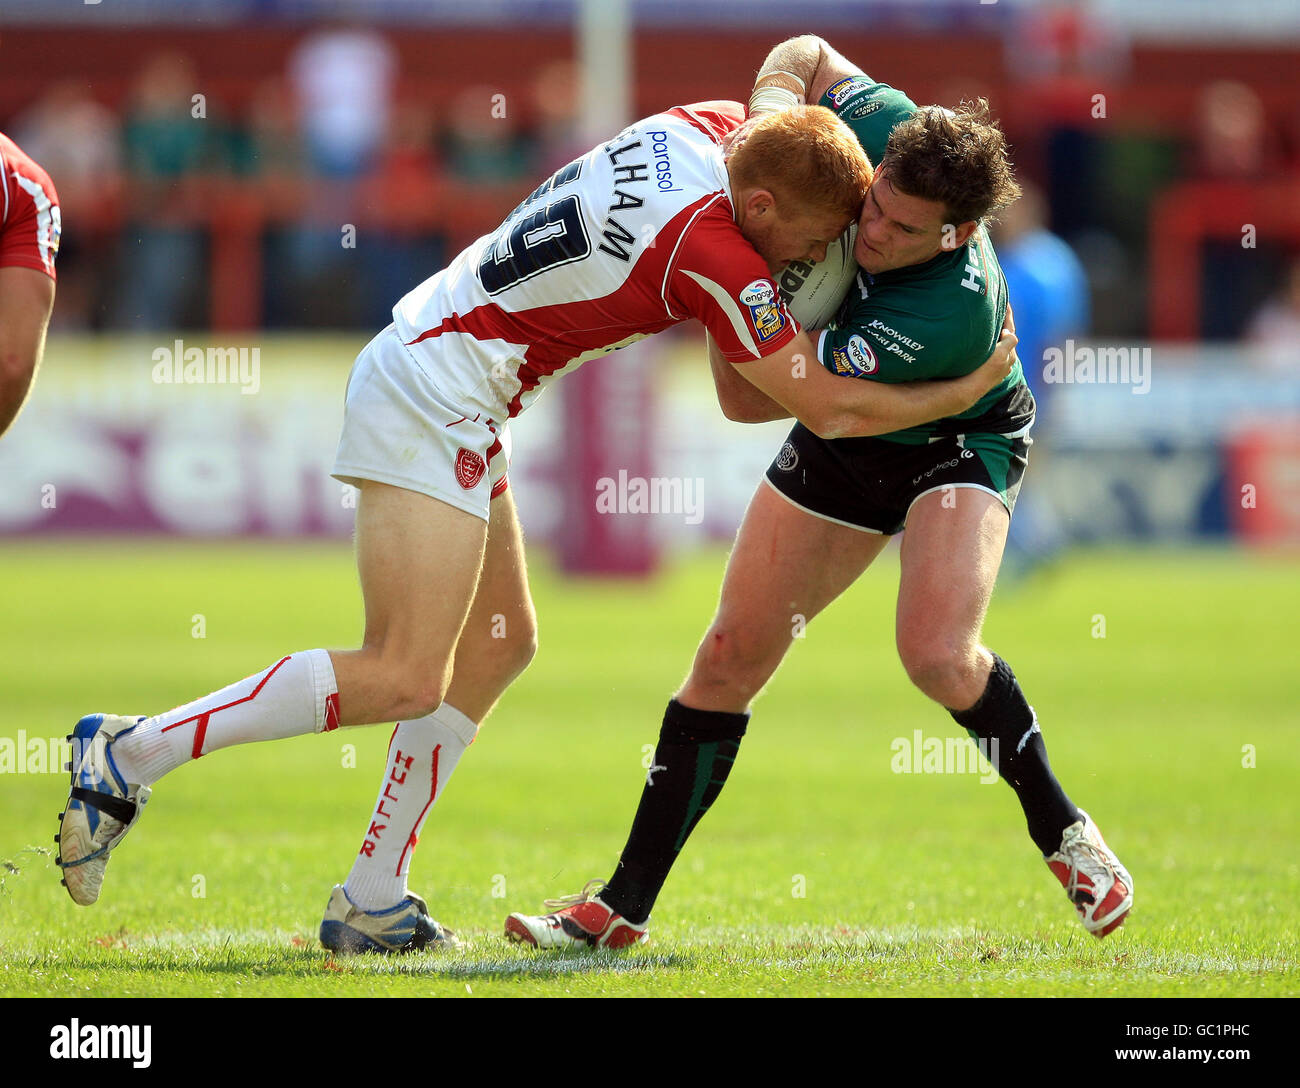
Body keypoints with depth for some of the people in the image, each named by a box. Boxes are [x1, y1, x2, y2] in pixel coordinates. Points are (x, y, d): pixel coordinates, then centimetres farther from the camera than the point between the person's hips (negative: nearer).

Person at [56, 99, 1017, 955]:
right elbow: (831, 411, -15)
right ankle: (130, 755, -9)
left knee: (499, 642, 12)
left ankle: (371, 899, 11)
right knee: (405, 681, -14)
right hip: (430, 397, -10)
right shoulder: (714, 253, -22)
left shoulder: (712, 125, 0)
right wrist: (964, 392, -3)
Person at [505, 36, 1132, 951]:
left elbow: (753, 397, -35)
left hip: (959, 440, -6)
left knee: (938, 653, -30)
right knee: (730, 659, 0)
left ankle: (1062, 829, -2)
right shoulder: (883, 123, -26)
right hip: (842, 441, 6)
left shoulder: (951, 309, -41)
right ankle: (625, 906, 7)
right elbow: (804, 54, -3)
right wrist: (769, 115, -22)